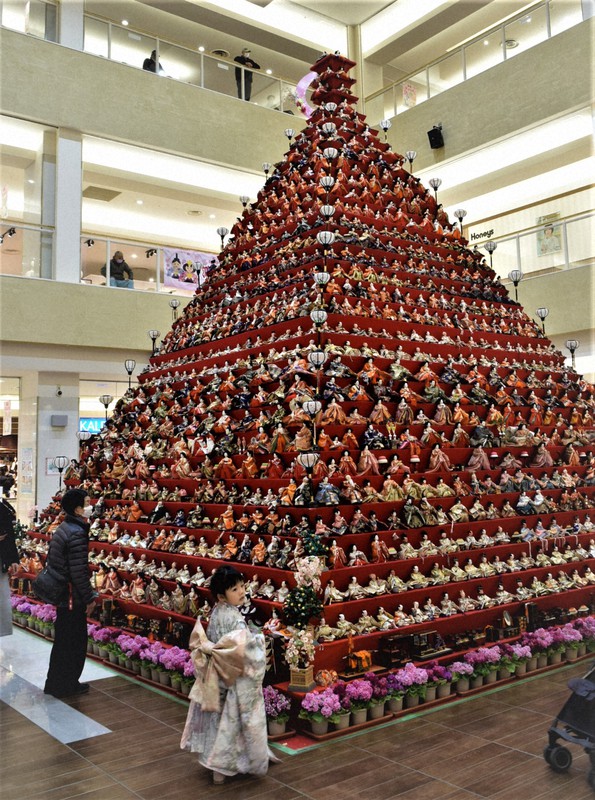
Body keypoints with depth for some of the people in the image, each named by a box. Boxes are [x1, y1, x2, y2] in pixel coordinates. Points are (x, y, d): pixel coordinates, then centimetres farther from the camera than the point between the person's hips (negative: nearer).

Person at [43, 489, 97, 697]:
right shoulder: (77, 534, -23)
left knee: (63, 639, 20)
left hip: (60, 593, 9)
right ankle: (66, 686, 17)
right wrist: (90, 598, -13)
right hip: (73, 597, -9)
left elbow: (51, 561, 15)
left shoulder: (62, 528, 7)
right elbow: (79, 572, -24)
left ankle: (55, 684, 31)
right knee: (74, 642, 5)